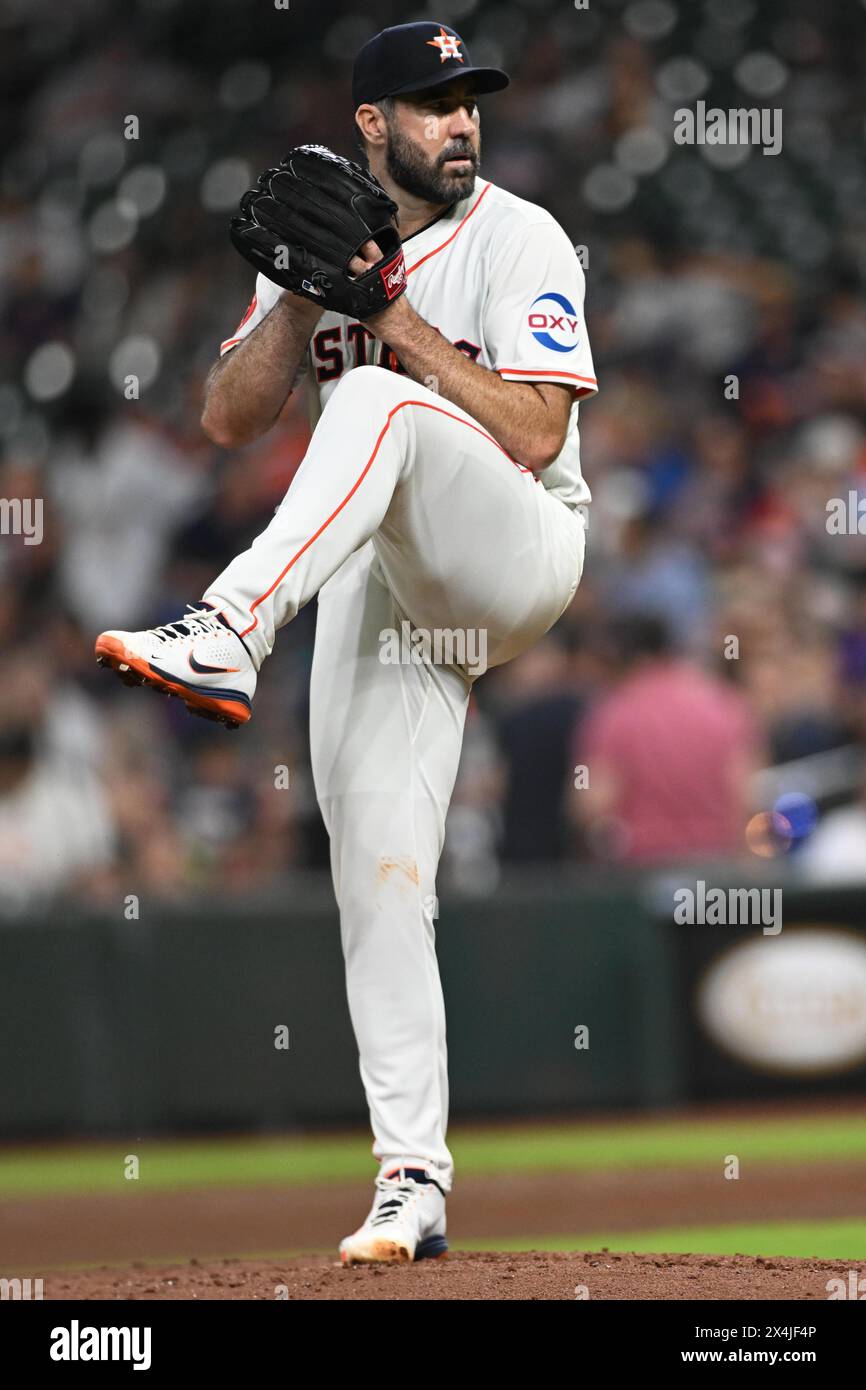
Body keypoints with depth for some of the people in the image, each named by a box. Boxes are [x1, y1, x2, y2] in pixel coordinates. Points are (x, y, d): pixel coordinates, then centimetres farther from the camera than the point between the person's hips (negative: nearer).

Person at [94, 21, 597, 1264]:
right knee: (379, 878, -3)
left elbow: (534, 435, -17)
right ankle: (413, 1183, 1)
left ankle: (225, 643, -48)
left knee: (376, 403, -34)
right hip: (374, 580, 5)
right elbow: (231, 419, 4)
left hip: (516, 556, -5)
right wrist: (301, 296, -10)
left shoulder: (518, 240, -6)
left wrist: (401, 320, -19)